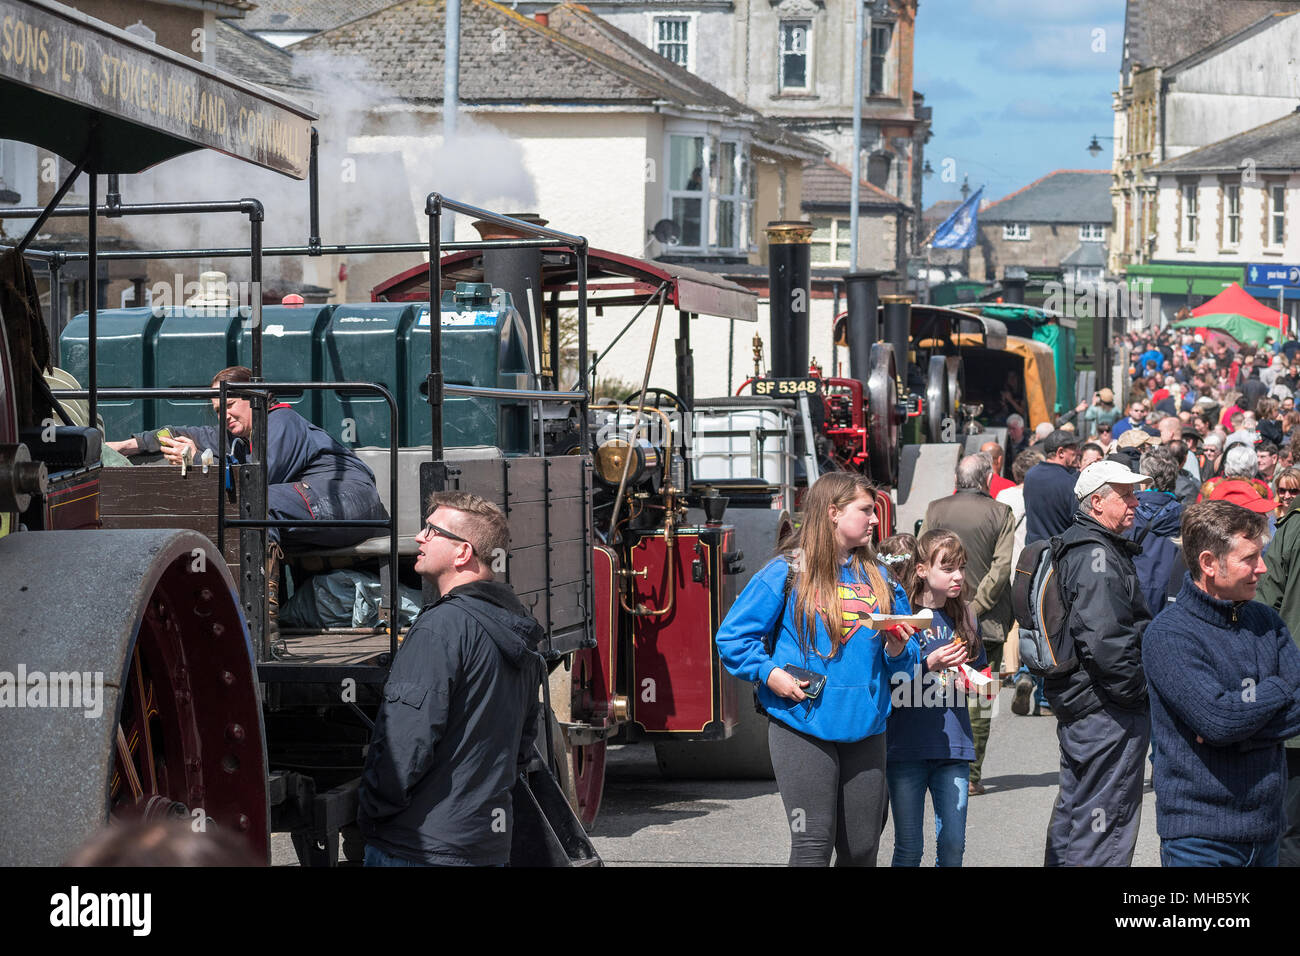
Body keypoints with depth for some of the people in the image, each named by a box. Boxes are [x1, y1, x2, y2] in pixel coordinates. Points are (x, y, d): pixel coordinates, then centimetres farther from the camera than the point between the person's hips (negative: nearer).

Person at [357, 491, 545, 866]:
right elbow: (523, 745, 20)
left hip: (421, 847, -9)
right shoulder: (519, 635, 13)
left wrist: (370, 813, -9)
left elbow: (406, 743, -20)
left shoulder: (440, 628, -16)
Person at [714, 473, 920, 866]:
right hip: (803, 727, -5)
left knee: (862, 848, 7)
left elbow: (904, 663, 17)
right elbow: (733, 637, -2)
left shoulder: (877, 578, 12)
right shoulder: (786, 573, -3)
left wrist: (899, 650, -5)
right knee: (813, 846, -9)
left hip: (864, 729, 5)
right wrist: (770, 674, -14)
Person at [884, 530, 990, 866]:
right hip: (907, 746, -4)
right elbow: (889, 681, -9)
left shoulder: (964, 617, 10)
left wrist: (971, 682, 2)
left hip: (952, 745, 4)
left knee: (952, 844, 2)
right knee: (909, 848, 2)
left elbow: (979, 671, 23)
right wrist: (929, 665, -21)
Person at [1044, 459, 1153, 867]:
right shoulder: (1097, 556, -19)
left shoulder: (1074, 548, 15)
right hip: (1107, 711, -11)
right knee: (1106, 819, -8)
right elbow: (1104, 638, -27)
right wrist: (1136, 690, -16)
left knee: (1073, 810, 20)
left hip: (1075, 701, 11)